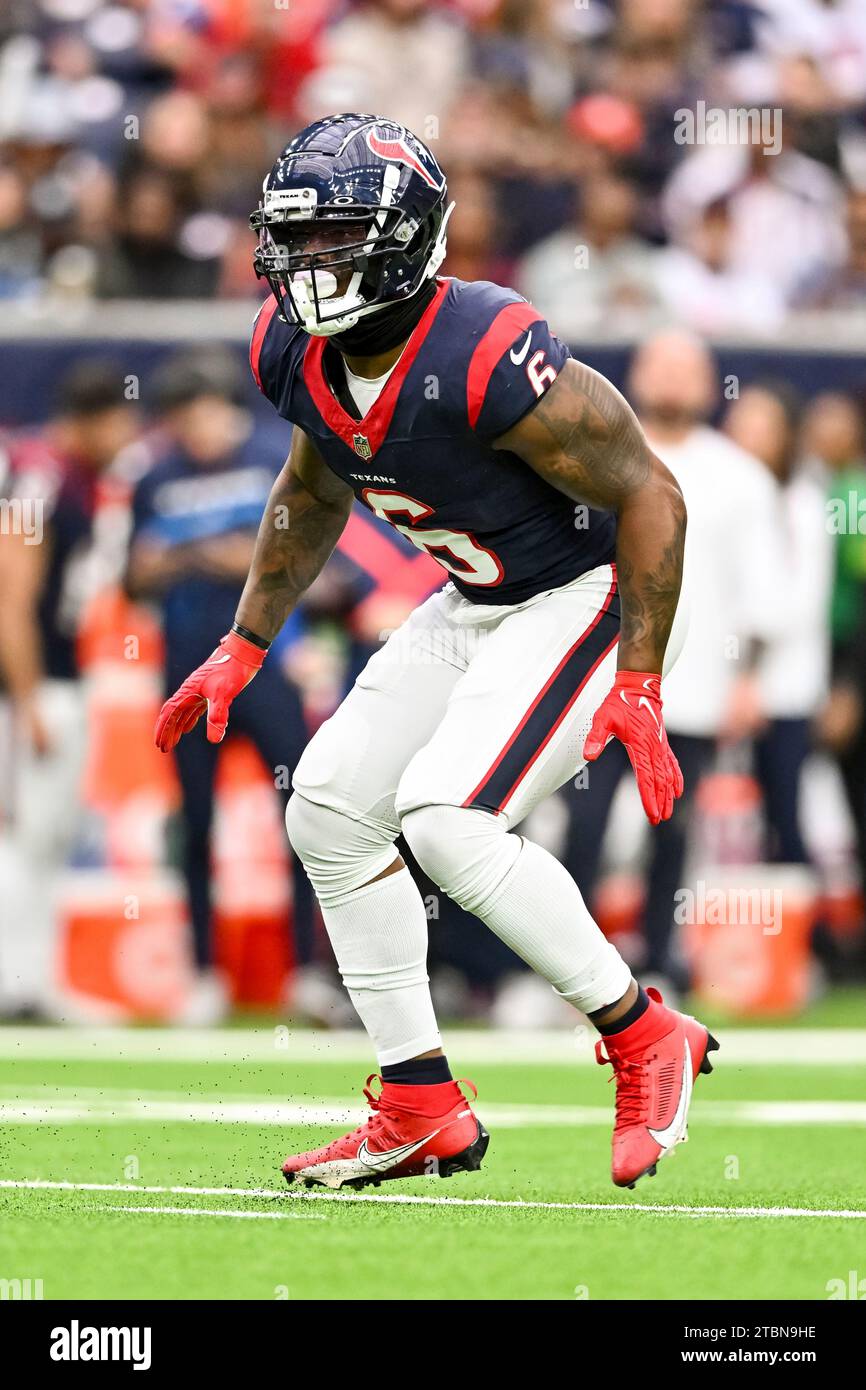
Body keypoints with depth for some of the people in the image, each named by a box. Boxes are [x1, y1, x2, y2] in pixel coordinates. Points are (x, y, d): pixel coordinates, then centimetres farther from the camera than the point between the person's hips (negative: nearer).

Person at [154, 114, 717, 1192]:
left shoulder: (489, 360, -32)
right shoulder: (294, 354, -7)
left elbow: (648, 495, -23)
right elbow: (313, 495, 15)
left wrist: (637, 689, -23)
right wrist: (240, 652, 14)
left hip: (588, 595, -9)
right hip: (474, 606, 9)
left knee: (447, 818, -23)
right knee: (330, 808, 4)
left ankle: (645, 1041, -5)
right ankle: (421, 1112, 12)